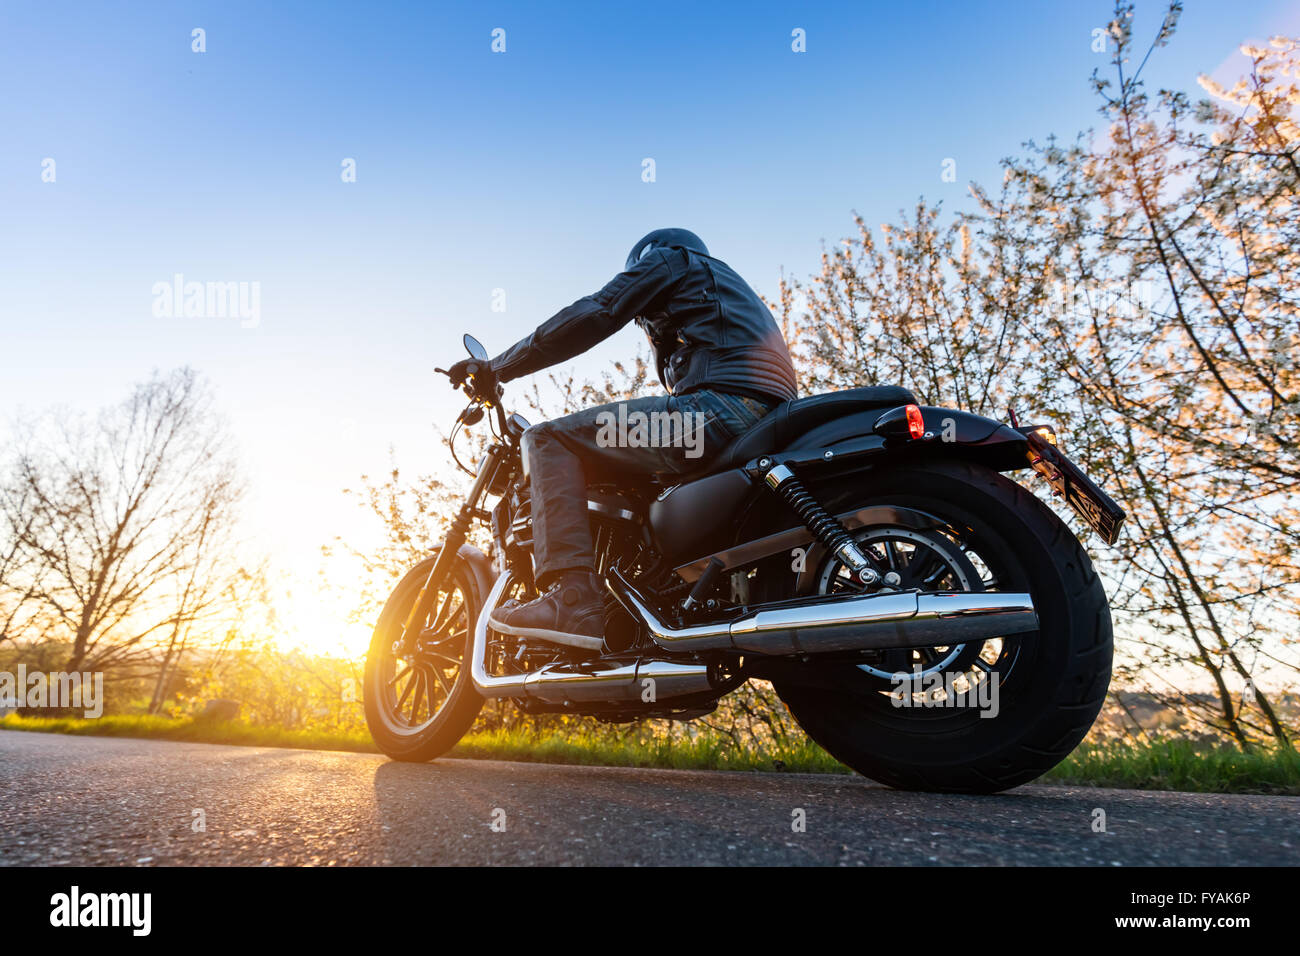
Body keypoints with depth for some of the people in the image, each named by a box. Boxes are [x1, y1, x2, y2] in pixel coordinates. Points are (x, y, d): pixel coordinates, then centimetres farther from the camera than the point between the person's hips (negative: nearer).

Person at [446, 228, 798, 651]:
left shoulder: (666, 258, 16)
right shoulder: (733, 288, 41)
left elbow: (590, 317, 4)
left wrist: (496, 367, 9)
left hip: (724, 402, -9)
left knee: (549, 440, -7)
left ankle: (573, 601, -24)